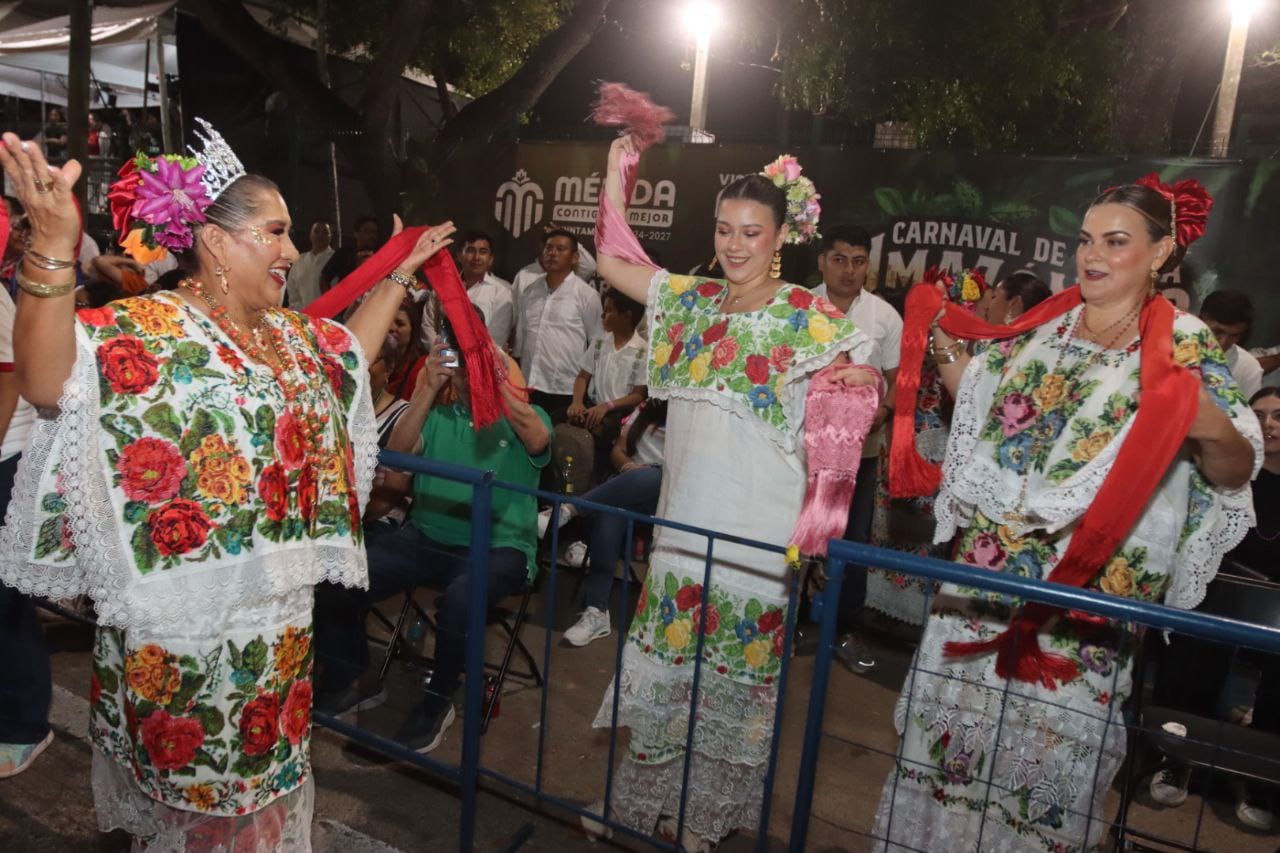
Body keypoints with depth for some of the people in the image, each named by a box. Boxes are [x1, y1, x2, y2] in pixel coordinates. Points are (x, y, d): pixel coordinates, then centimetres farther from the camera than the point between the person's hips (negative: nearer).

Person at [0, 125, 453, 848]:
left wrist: (402, 272, 25)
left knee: (266, 774, 25)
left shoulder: (288, 333, 8)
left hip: (281, 615, 7)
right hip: (182, 625, -7)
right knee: (186, 787, 14)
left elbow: (352, 351, 25)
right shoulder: (142, 328, -17)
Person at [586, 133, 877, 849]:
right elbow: (612, 260, 10)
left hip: (759, 524, -4)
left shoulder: (809, 319, -6)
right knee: (669, 651, 16)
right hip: (687, 513, 5)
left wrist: (860, 382, -25)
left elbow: (865, 391, -3)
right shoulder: (692, 300, 7)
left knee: (736, 664, 9)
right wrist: (617, 170, 5)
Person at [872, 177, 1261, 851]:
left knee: (1049, 742, 7)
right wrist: (945, 349, 4)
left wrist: (1212, 427, -26)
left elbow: (1235, 473, -6)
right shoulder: (1041, 329, 8)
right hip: (983, 574, 4)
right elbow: (979, 407, 17)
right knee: (952, 719, 14)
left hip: (1084, 595, -4)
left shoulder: (1185, 347, -3)